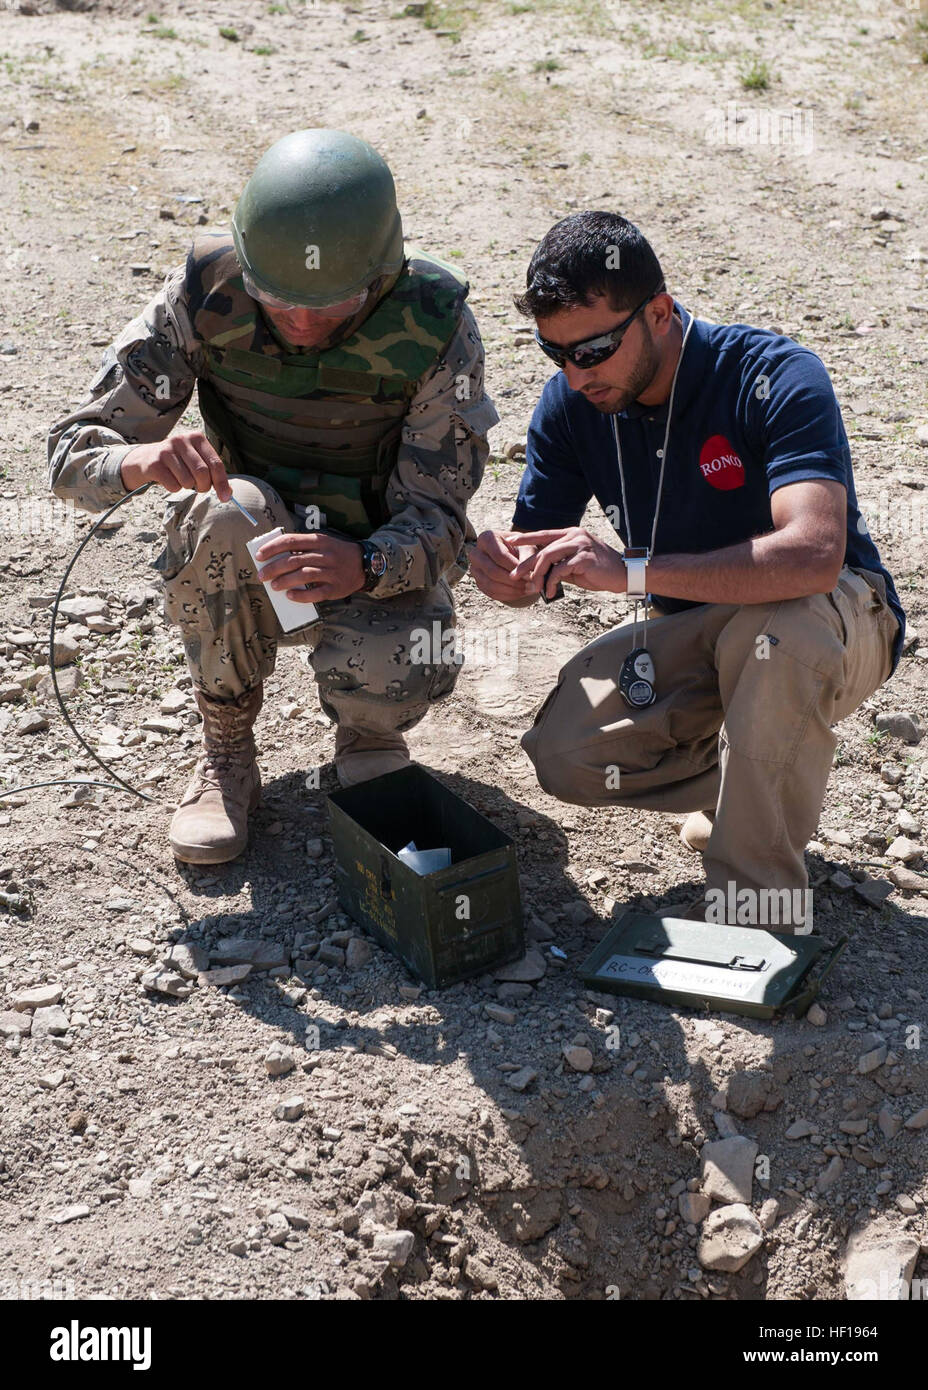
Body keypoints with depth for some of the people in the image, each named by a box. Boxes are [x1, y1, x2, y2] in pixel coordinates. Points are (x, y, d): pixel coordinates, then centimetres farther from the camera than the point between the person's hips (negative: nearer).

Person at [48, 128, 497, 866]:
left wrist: (364, 564, -43)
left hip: (378, 562, -1)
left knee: (399, 675, -34)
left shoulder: (434, 322, -20)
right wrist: (144, 459, -41)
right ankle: (227, 751, -10)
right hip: (239, 575, 1)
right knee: (228, 511, -35)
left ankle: (367, 735, 6)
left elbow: (438, 518, -20)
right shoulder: (206, 296, -18)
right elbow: (72, 456, -16)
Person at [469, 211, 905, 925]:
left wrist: (631, 570, -47)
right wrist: (505, 568, -29)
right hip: (695, 625, 5)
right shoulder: (571, 404, -8)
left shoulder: (776, 377, -26)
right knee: (564, 751, -17)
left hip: (837, 618, -5)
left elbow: (813, 556, -42)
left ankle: (754, 899, -24)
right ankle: (775, 782, 6)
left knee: (778, 625, -41)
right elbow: (535, 574, -4)